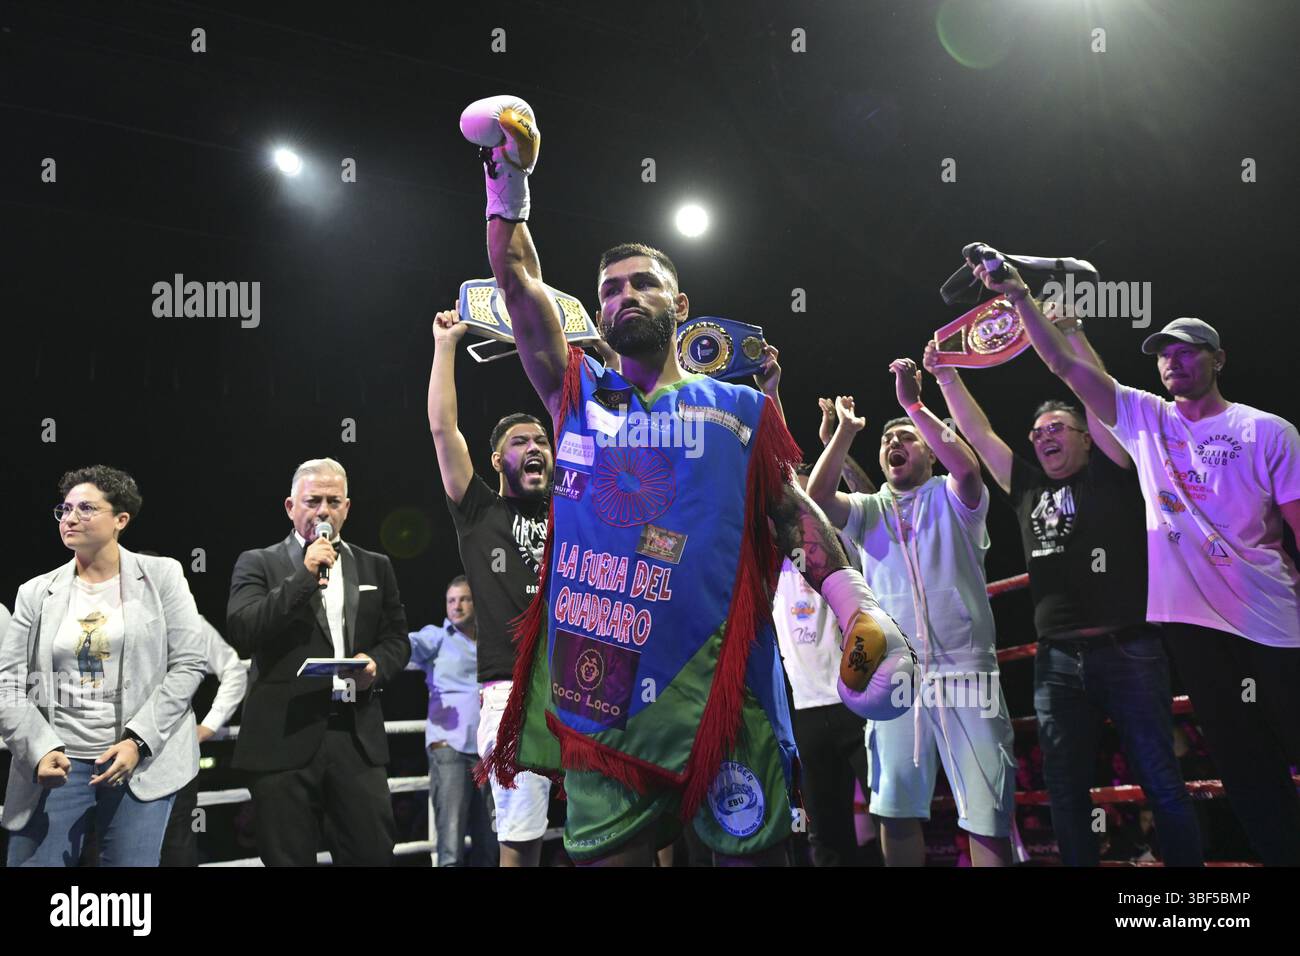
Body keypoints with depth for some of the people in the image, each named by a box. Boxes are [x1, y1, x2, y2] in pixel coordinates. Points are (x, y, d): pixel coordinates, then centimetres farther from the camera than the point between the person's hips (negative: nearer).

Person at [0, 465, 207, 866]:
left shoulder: (161, 575, 3)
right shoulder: (36, 593, 9)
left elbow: (188, 665, -2)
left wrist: (136, 742, -11)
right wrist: (39, 750, -13)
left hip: (142, 762, -2)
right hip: (55, 764, 2)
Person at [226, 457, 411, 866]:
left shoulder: (376, 567, 15)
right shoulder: (258, 564, 4)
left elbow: (397, 640, 17)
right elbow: (240, 633, -10)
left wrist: (377, 664, -5)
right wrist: (304, 577, -15)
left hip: (358, 736, 2)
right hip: (285, 740, -2)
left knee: (373, 854, 2)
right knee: (288, 858, 6)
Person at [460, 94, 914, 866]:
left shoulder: (740, 410, 11)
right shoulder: (578, 396, 15)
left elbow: (798, 517, 7)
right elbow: (518, 281, 11)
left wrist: (858, 611, -5)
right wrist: (509, 180, 11)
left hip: (719, 679, -1)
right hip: (600, 685, 2)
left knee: (755, 849, 2)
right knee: (609, 853, 5)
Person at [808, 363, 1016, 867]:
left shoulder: (951, 498, 6)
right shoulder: (868, 510, 14)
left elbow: (967, 466, -17)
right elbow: (816, 496, -4)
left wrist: (913, 404, -18)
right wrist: (846, 430, -2)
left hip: (964, 671, -3)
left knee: (986, 813, -3)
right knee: (897, 809, 8)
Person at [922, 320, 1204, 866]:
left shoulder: (1110, 475, 7)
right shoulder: (1028, 490, 18)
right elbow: (978, 433, 18)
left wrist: (1070, 332, -7)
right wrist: (946, 376, 13)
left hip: (1127, 650, -4)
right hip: (1057, 660, 5)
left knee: (1162, 785, -2)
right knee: (1066, 792, 6)